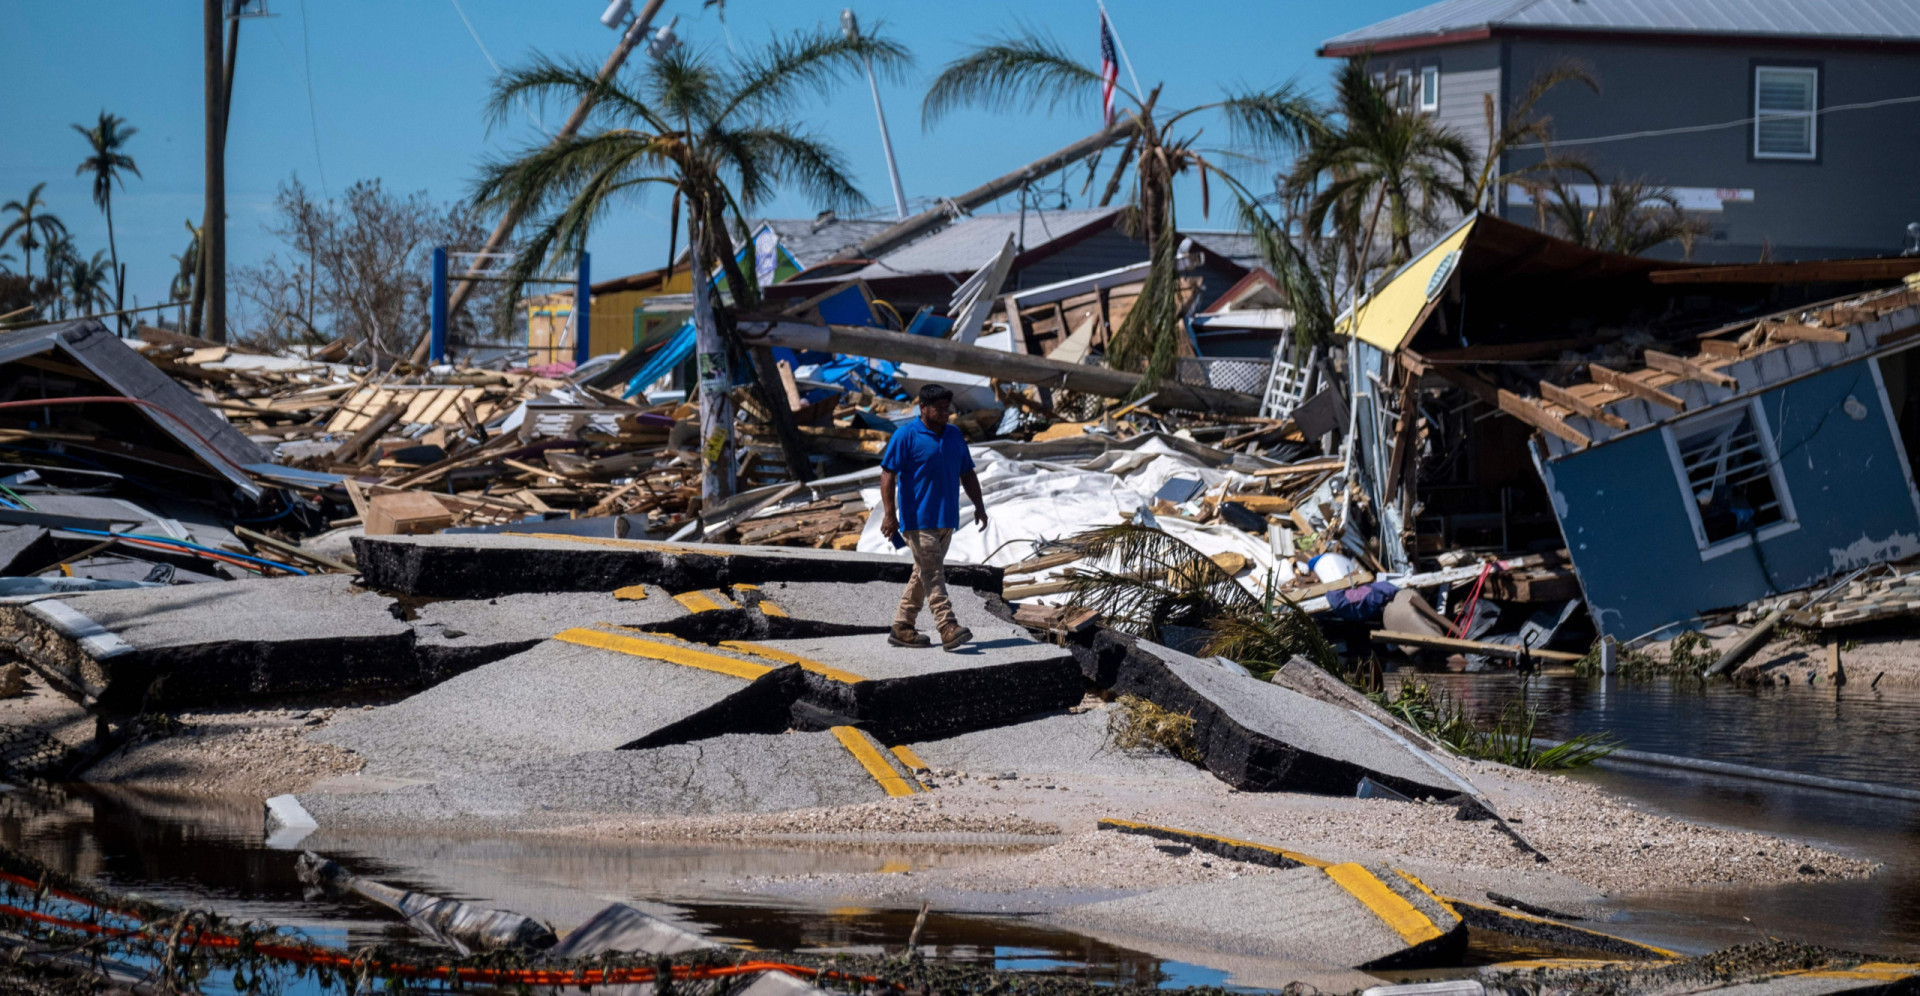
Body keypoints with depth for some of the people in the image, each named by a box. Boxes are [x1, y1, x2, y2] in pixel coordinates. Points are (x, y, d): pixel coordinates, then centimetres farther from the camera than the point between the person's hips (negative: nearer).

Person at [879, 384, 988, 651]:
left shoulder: (954, 435, 13)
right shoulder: (906, 436, -8)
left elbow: (967, 474, 21)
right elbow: (888, 474, -11)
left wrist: (979, 506, 14)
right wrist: (889, 514, -19)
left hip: (946, 518, 7)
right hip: (918, 519, -7)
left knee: (923, 573, 11)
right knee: (933, 573, -12)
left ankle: (902, 628, 17)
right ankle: (948, 629, -19)